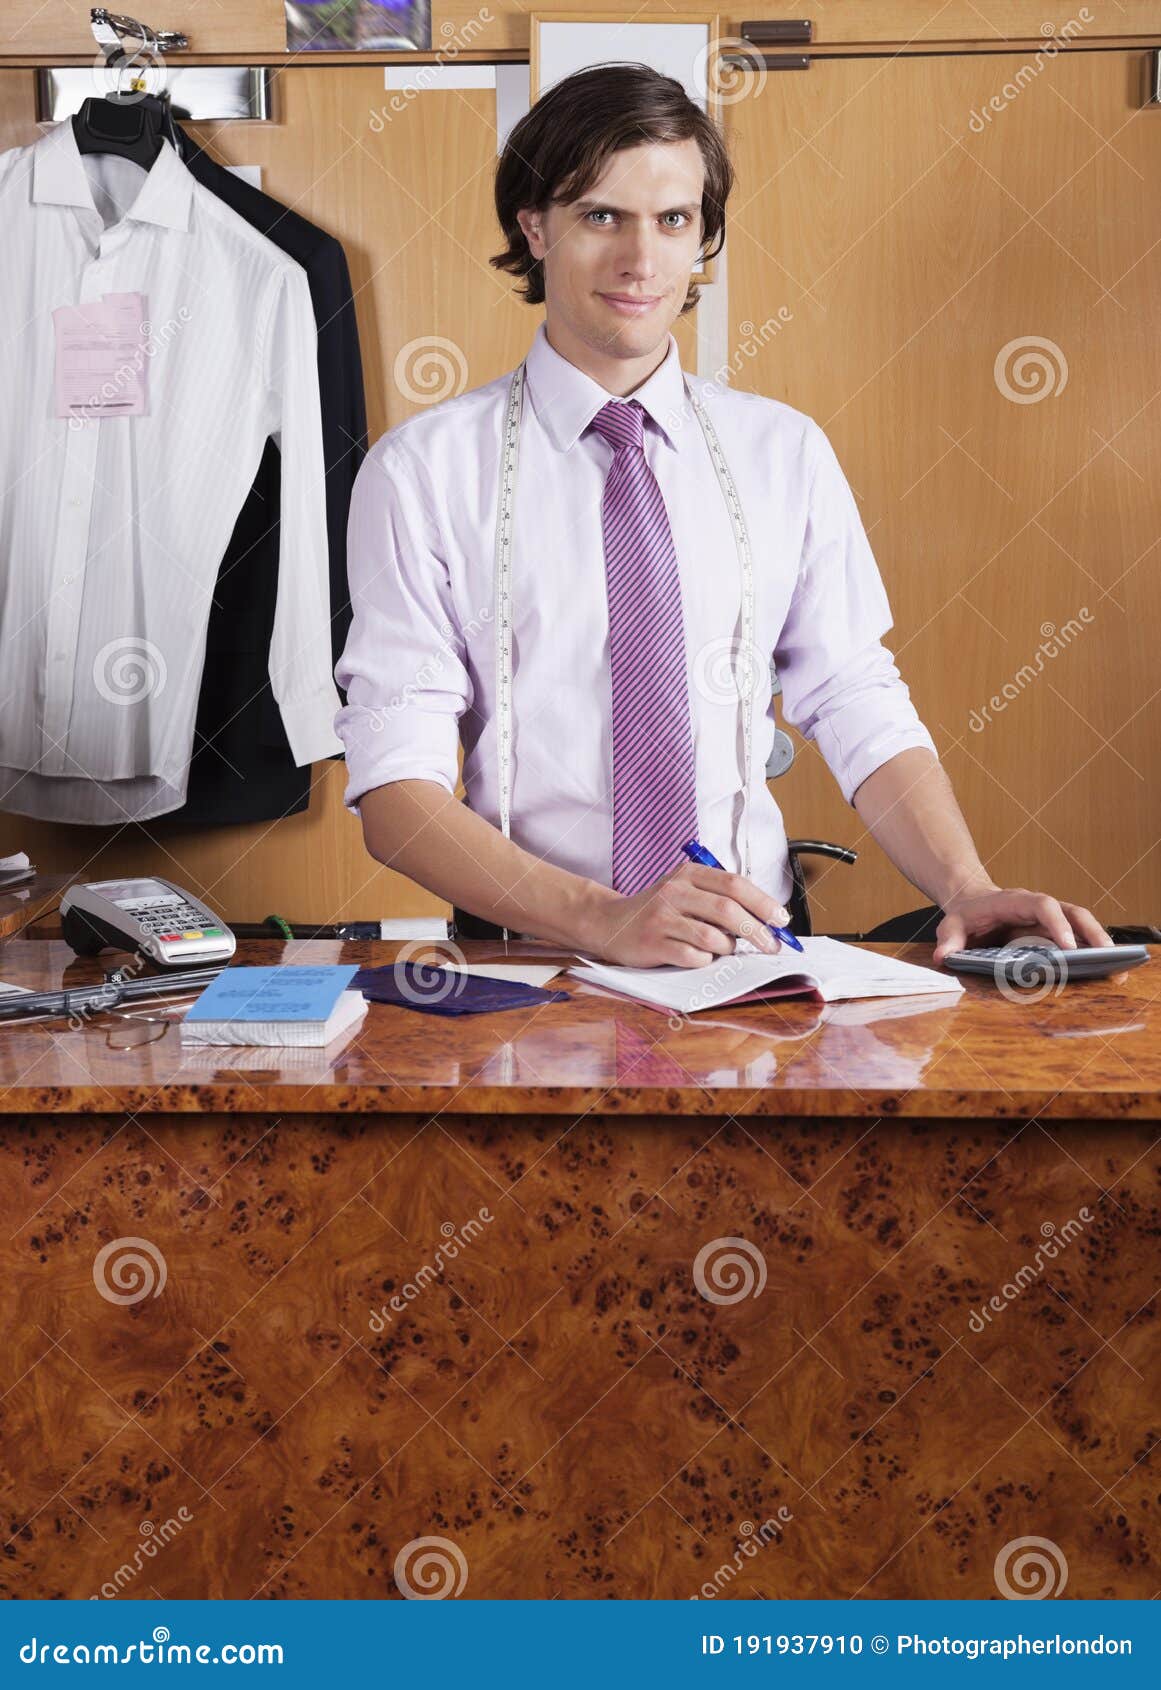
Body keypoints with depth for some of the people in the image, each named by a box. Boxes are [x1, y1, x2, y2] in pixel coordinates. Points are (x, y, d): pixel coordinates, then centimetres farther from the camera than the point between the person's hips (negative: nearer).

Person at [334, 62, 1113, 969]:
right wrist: (599, 918, -23)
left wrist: (970, 891, -11)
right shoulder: (423, 470, 0)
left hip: (758, 956, 1)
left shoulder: (787, 454, 11)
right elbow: (396, 788, -8)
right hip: (528, 969, -1)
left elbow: (863, 712, 7)